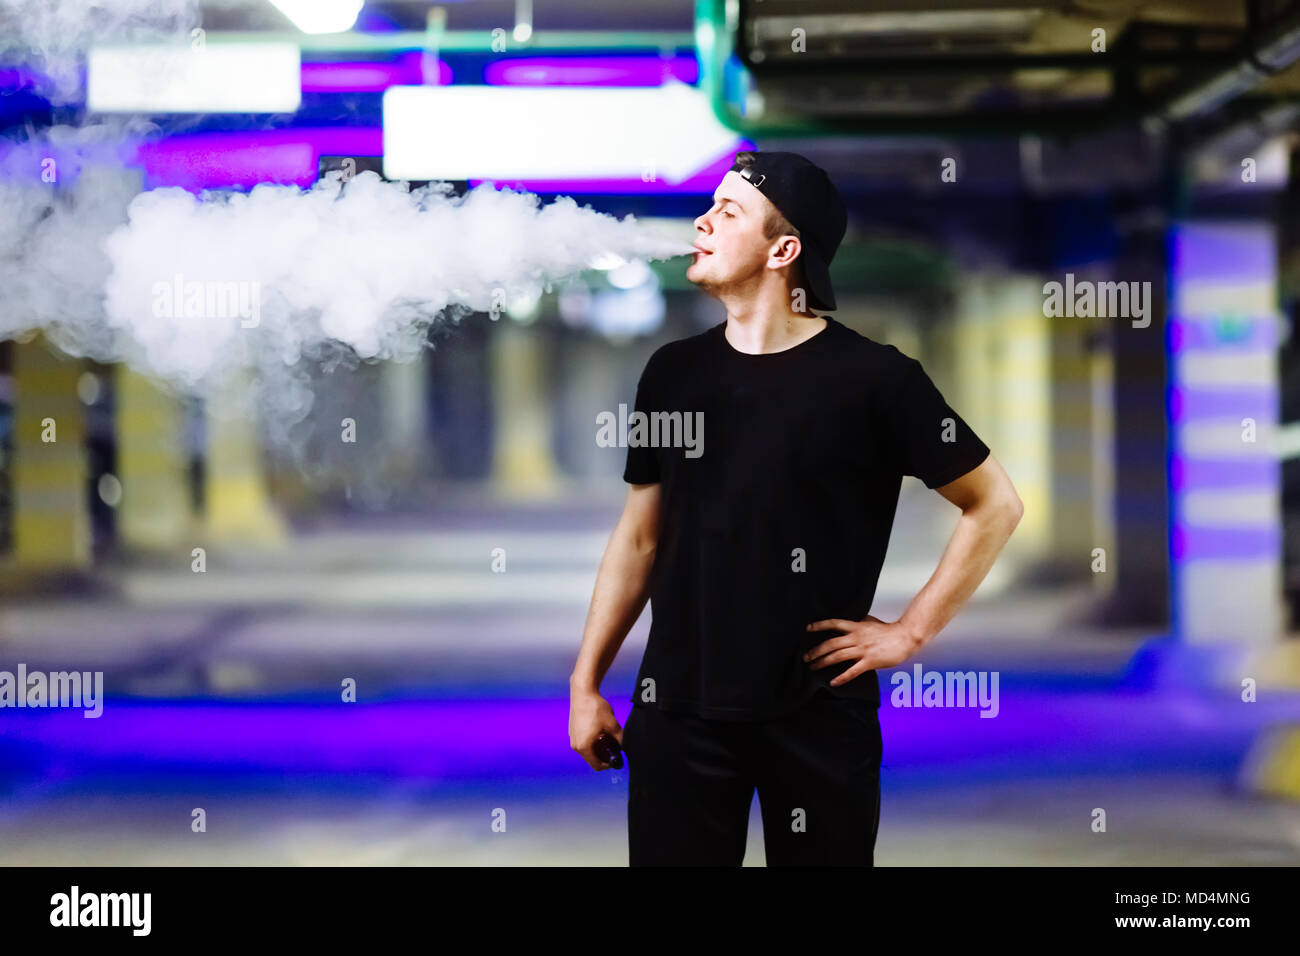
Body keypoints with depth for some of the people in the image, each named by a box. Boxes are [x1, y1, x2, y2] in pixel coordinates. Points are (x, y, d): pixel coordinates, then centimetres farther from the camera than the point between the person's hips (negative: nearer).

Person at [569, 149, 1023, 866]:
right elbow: (639, 538, 13)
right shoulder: (673, 371, 6)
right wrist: (585, 682, 9)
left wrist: (911, 632, -5)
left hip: (818, 713, -3)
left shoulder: (871, 377, -7)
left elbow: (994, 505, -1)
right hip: (678, 708, 3)